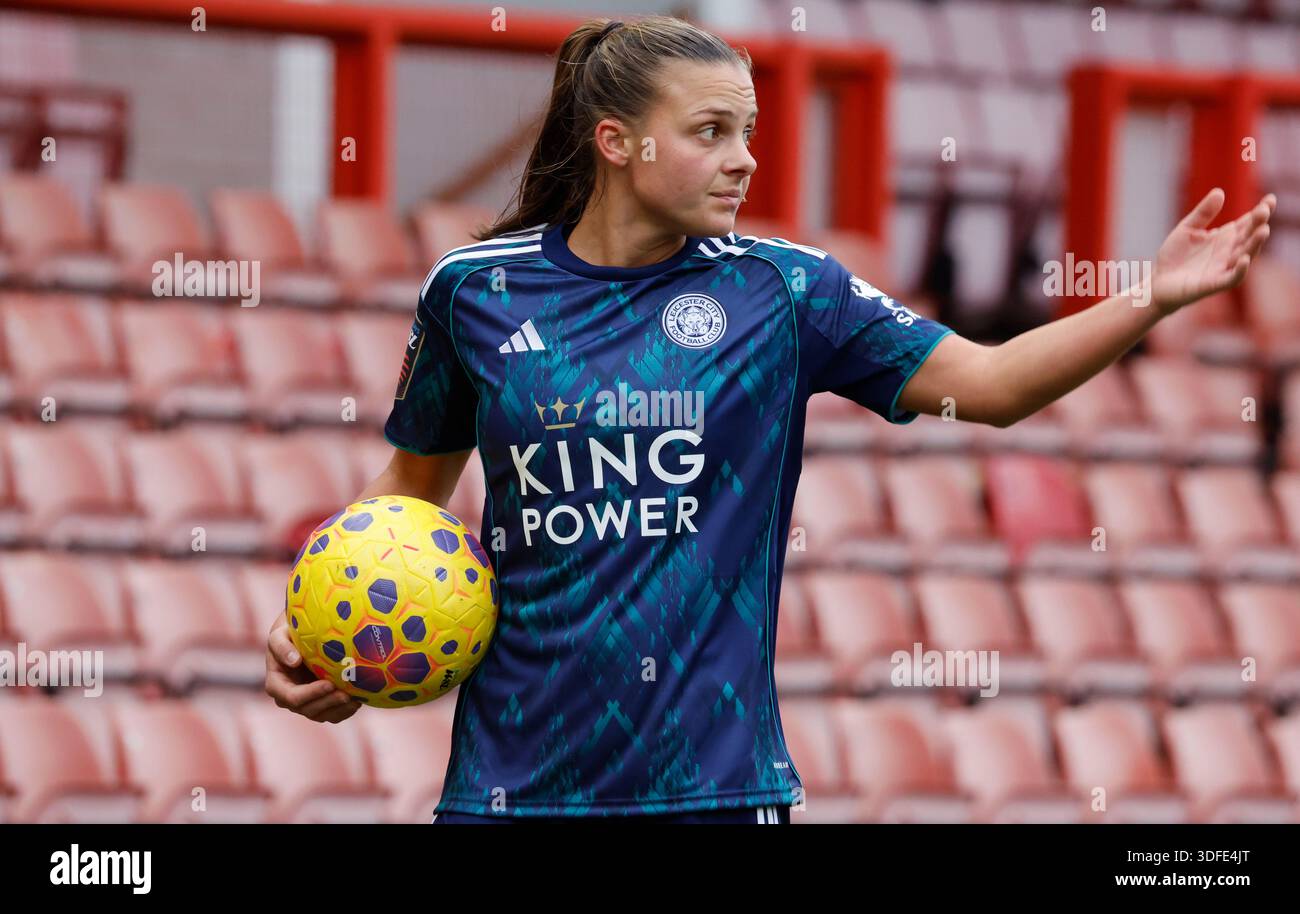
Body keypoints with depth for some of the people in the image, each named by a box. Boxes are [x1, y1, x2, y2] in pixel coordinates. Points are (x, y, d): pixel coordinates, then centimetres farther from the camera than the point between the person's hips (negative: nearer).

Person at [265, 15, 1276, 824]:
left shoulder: (781, 288, 1)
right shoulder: (473, 289, 1)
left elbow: (987, 382, -2)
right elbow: (414, 482, 15)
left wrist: (1154, 298, -14)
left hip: (717, 775, 0)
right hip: (518, 776, 0)